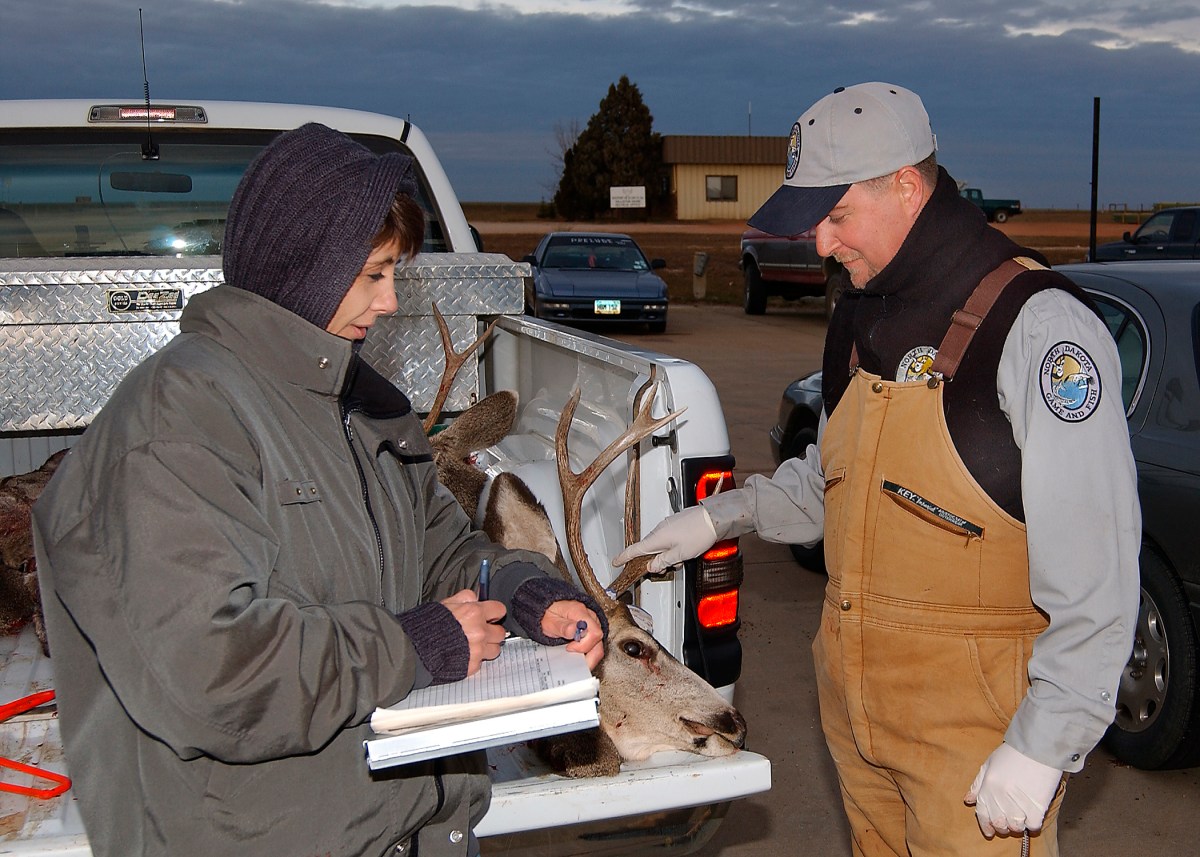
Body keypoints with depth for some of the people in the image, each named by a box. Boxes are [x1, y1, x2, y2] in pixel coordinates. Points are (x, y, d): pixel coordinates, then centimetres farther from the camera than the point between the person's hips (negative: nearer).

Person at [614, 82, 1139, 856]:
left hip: (977, 725, -7)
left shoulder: (1039, 326, -18)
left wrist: (1043, 747, -20)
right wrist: (723, 516, 12)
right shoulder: (864, 320, 9)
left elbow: (1094, 571, -20)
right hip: (857, 705, 8)